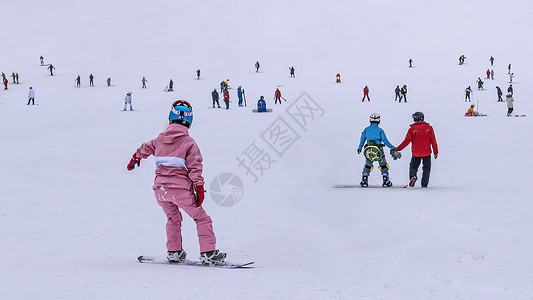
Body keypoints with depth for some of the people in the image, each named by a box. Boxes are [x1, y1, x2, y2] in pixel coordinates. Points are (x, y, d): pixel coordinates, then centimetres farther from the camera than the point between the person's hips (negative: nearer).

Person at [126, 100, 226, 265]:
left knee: (173, 219, 27)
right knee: (201, 218, 4)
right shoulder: (189, 142, -5)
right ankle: (208, 253, -5)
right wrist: (199, 189, -6)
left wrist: (135, 158, 48)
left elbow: (146, 149, 28)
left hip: (160, 188, 5)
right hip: (180, 189, -5)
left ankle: (174, 252, 25)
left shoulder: (160, 138, 9)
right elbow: (195, 167, -9)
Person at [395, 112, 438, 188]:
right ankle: (424, 184, 7)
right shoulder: (429, 127, -2)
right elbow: (433, 141, 0)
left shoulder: (412, 129, -7)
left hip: (416, 153, -1)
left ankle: (413, 176, -16)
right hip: (427, 153, 1)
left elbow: (406, 141, -7)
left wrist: (398, 149, 2)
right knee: (426, 168, 14)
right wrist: (436, 152, 9)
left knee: (413, 167, 14)